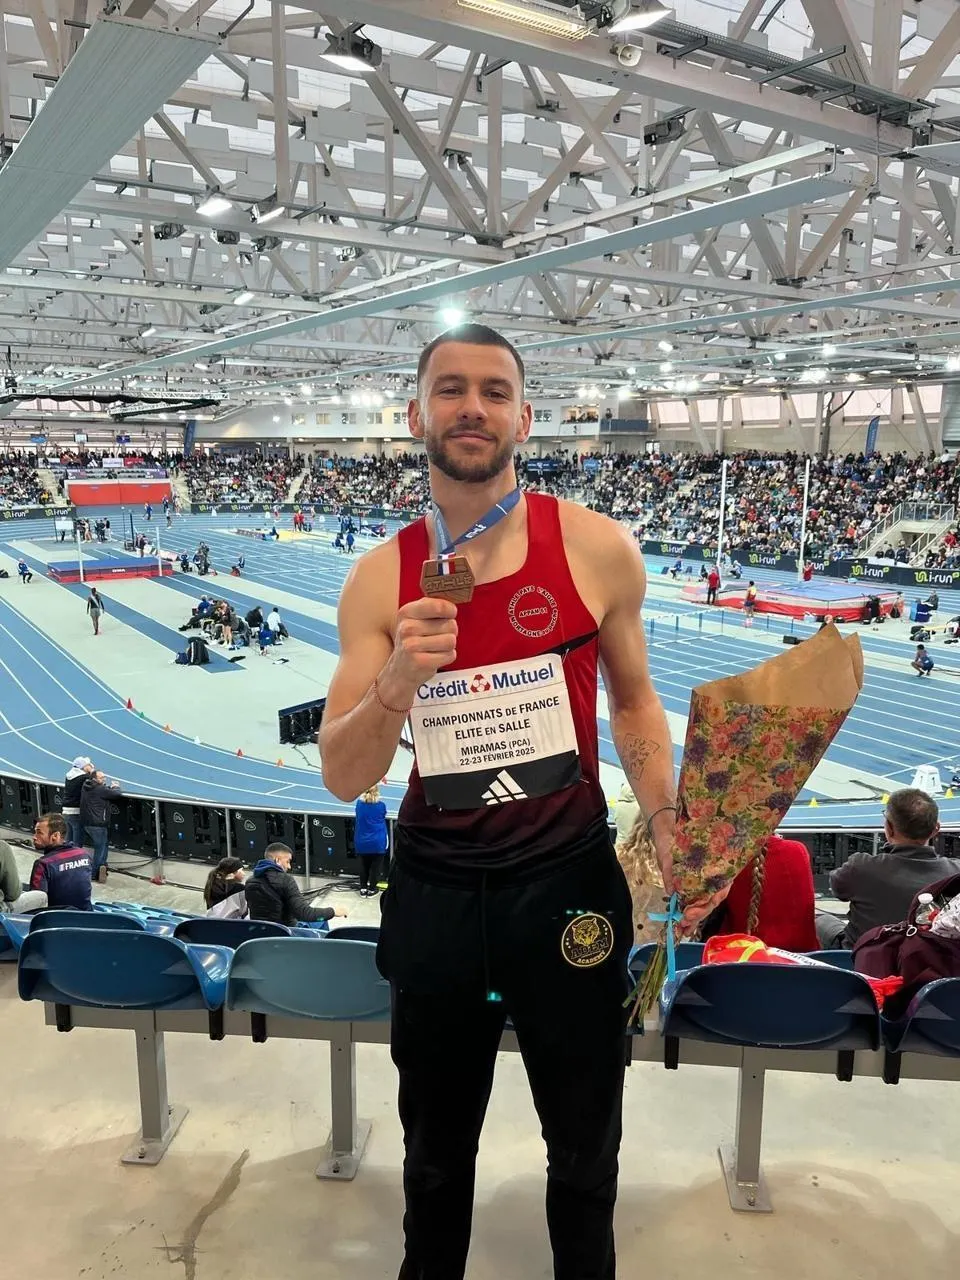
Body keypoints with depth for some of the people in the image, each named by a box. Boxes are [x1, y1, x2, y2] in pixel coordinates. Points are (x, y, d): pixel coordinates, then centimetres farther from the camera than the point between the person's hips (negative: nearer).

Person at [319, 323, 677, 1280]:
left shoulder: (597, 549, -9)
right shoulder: (380, 580, -5)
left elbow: (632, 703, 6)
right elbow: (341, 777, -5)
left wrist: (667, 824, -6)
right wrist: (397, 681, -23)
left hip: (568, 881, -1)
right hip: (433, 891, 2)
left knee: (585, 1146, 20)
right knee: (436, 1148, 23)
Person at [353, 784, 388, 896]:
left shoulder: (359, 804, -2)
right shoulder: (381, 805, -8)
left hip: (361, 842, 2)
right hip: (377, 843, -2)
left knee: (364, 866, 16)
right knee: (375, 867, 9)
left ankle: (363, 889, 21)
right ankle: (371, 889, 14)